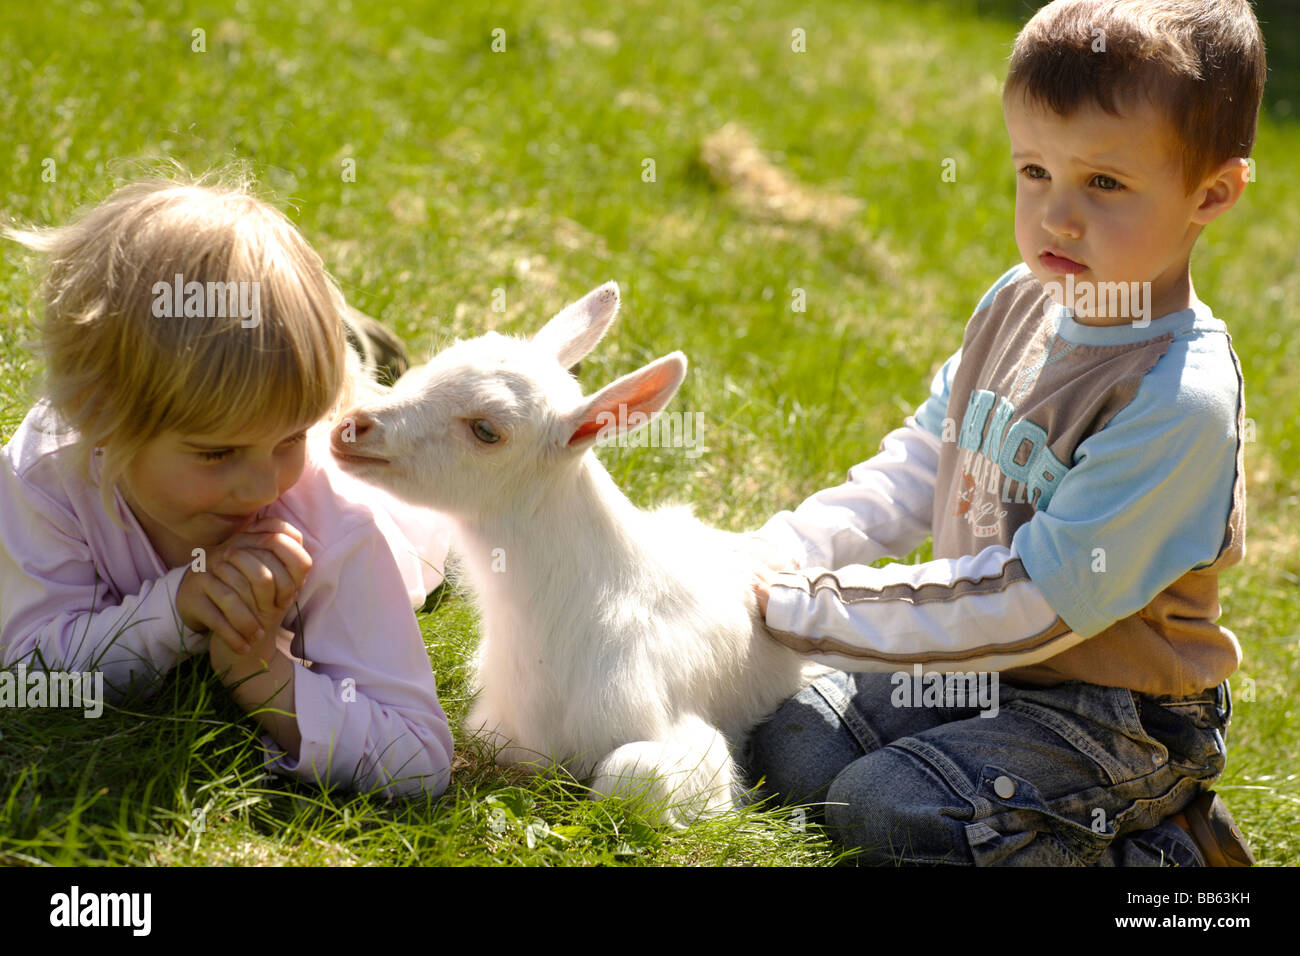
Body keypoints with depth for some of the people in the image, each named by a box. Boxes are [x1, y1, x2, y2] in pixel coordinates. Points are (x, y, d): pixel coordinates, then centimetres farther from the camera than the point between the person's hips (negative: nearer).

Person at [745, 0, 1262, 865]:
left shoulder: (1179, 398, -26)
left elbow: (1033, 605, -26)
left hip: (1112, 717, -8)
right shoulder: (1018, 306, -1)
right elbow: (918, 470, 9)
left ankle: (1156, 840, -1)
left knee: (879, 808, -20)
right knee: (789, 750, -1)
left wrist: (813, 608, -22)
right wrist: (776, 557, -8)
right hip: (976, 661, 8)